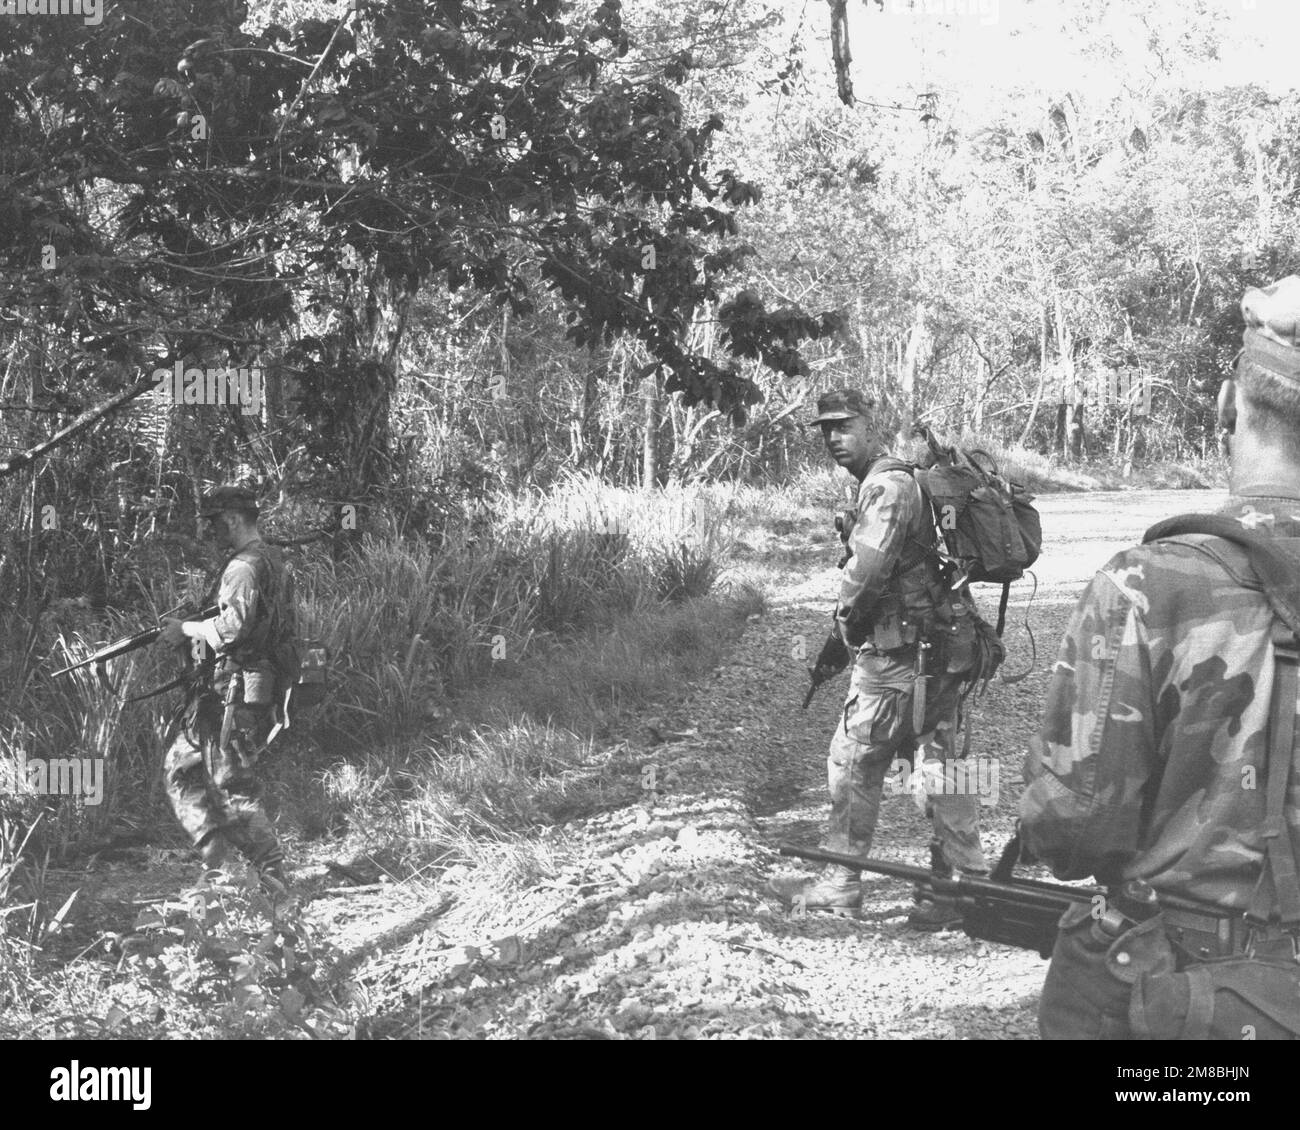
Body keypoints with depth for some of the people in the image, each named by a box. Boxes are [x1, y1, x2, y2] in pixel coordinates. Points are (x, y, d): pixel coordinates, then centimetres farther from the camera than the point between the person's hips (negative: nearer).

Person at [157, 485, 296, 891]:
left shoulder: (244, 567, -15)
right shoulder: (272, 561, 17)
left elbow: (232, 627, -26)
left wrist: (186, 629, -10)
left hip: (235, 689, -11)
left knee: (232, 782, -5)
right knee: (182, 767, 13)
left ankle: (273, 877, 1)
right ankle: (215, 856, 11)